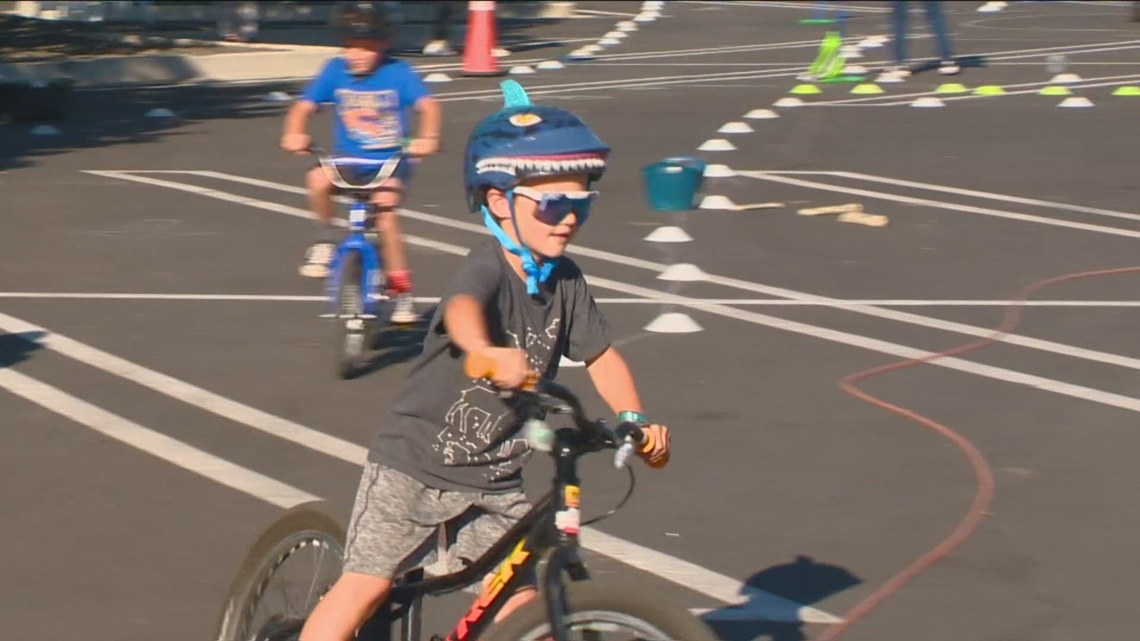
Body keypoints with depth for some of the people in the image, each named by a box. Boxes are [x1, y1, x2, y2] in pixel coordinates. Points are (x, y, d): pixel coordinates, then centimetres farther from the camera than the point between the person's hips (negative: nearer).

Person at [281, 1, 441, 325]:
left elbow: (427, 104, -20)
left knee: (385, 215, -22)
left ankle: (401, 292, -5)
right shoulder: (335, 71, -3)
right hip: (347, 158, 2)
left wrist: (428, 137, -40)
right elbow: (304, 106, -8)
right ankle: (324, 240, -3)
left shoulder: (398, 73, -9)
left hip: (390, 162, -2)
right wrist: (294, 133, -29)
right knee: (318, 179, -30)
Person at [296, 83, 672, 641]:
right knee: (367, 585, -5)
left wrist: (635, 419, -14)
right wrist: (487, 352, -69)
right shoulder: (487, 270, -24)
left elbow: (600, 354, 3)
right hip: (415, 462, -6)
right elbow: (462, 308, -46)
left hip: (494, 480, 6)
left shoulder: (565, 282, -4)